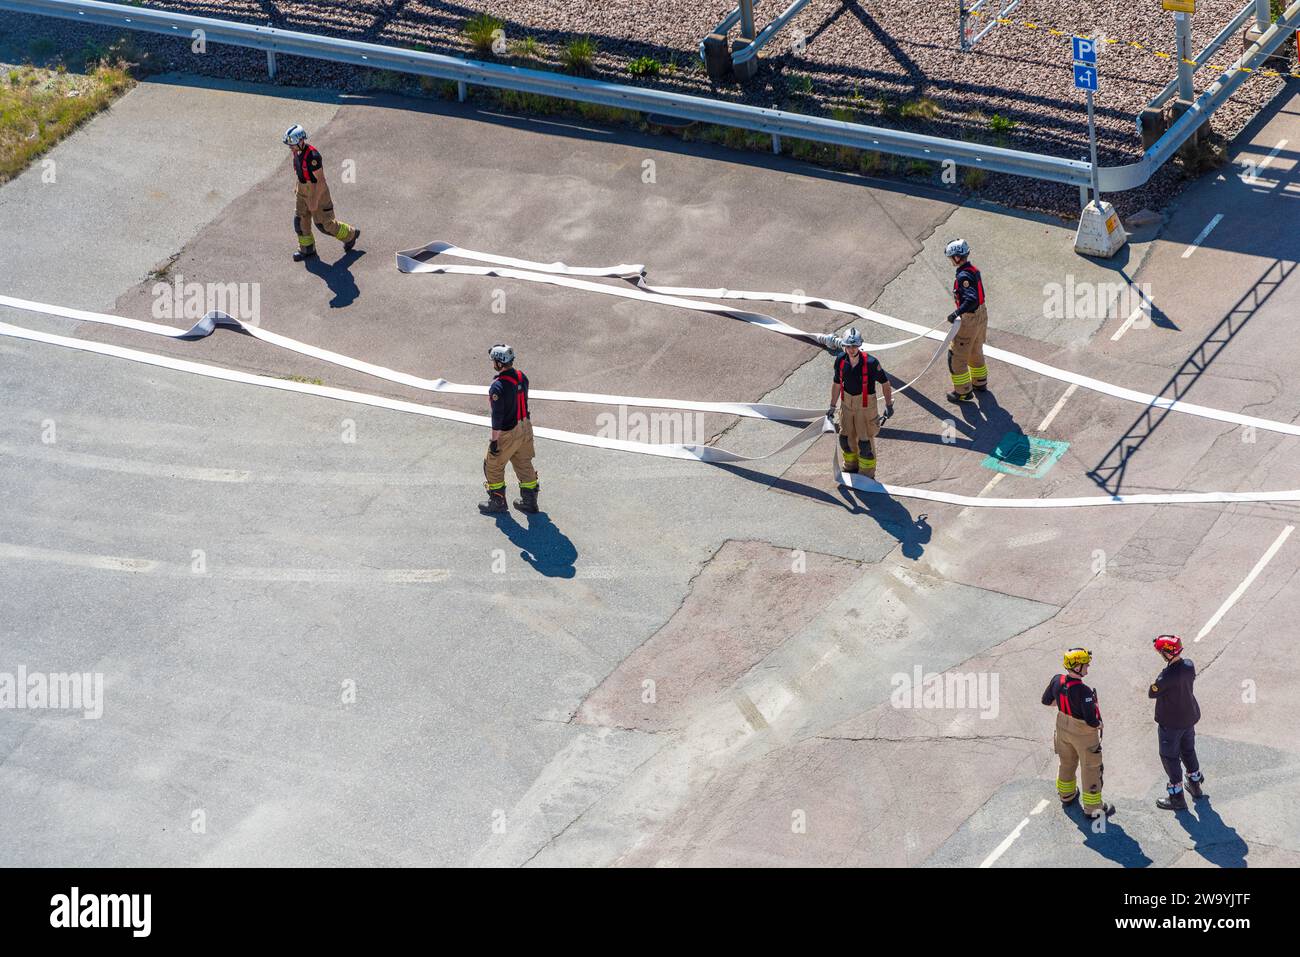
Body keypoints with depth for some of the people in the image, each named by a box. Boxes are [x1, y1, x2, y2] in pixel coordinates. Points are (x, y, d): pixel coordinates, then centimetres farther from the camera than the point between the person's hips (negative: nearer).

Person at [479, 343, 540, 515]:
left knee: (493, 465, 13)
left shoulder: (498, 386, -27)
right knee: (524, 464, 20)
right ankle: (529, 500, 29)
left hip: (507, 433, -7)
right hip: (525, 427, 7)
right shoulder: (522, 377, -3)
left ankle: (497, 501, 24)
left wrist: (494, 440, -16)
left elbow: (497, 416, -23)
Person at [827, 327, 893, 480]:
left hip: (865, 405, -5)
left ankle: (867, 474, 21)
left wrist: (889, 405, -8)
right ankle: (851, 466, 42)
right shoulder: (840, 360, -10)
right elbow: (836, 383, 4)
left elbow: (885, 382, -11)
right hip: (847, 403, 5)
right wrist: (832, 406, 10)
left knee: (865, 440, 2)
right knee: (846, 438, 17)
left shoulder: (870, 363, -25)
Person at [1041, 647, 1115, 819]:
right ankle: (1093, 808, 26)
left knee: (1067, 763, 29)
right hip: (1084, 734, -6)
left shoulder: (1057, 681, -16)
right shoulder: (1083, 692, -36)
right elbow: (1091, 720, -34)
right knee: (1091, 769, 13)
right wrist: (1098, 724, -11)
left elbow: (1046, 700, 2)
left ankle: (1066, 795, 51)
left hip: (1063, 728, 6)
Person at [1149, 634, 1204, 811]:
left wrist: (1156, 682, -3)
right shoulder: (1189, 666, -11)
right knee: (1188, 750, 26)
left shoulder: (1167, 676, -33)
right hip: (1189, 716, 7)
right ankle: (1195, 785, 42)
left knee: (1169, 756, 9)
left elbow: (1152, 693, -21)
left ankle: (1177, 796, 17)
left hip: (1171, 722, -7)